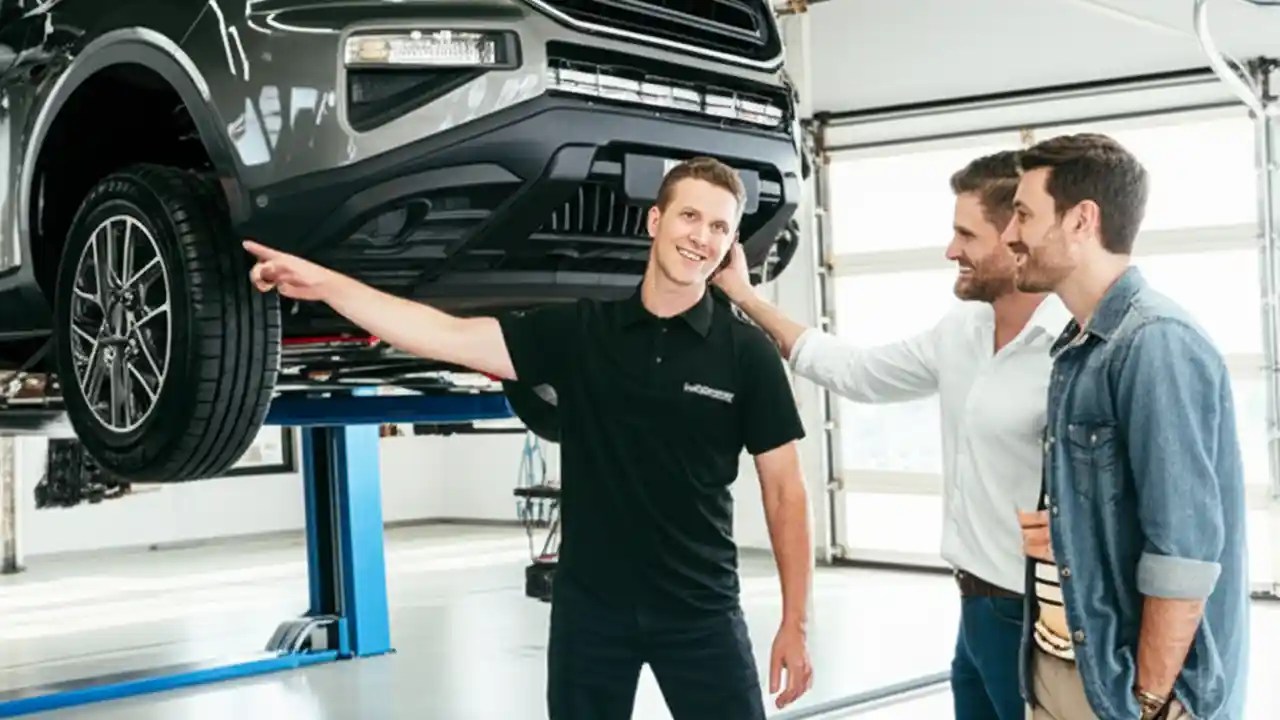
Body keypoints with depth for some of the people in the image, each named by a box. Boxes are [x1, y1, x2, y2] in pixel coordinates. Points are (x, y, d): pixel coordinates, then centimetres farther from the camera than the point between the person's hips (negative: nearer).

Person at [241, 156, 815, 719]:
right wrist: (325, 283, -15)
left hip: (700, 612, -1)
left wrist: (794, 623, -5)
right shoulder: (579, 331, 0)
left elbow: (784, 490, -1)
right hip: (588, 607, 2)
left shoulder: (748, 354, -4)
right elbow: (450, 337, -6)